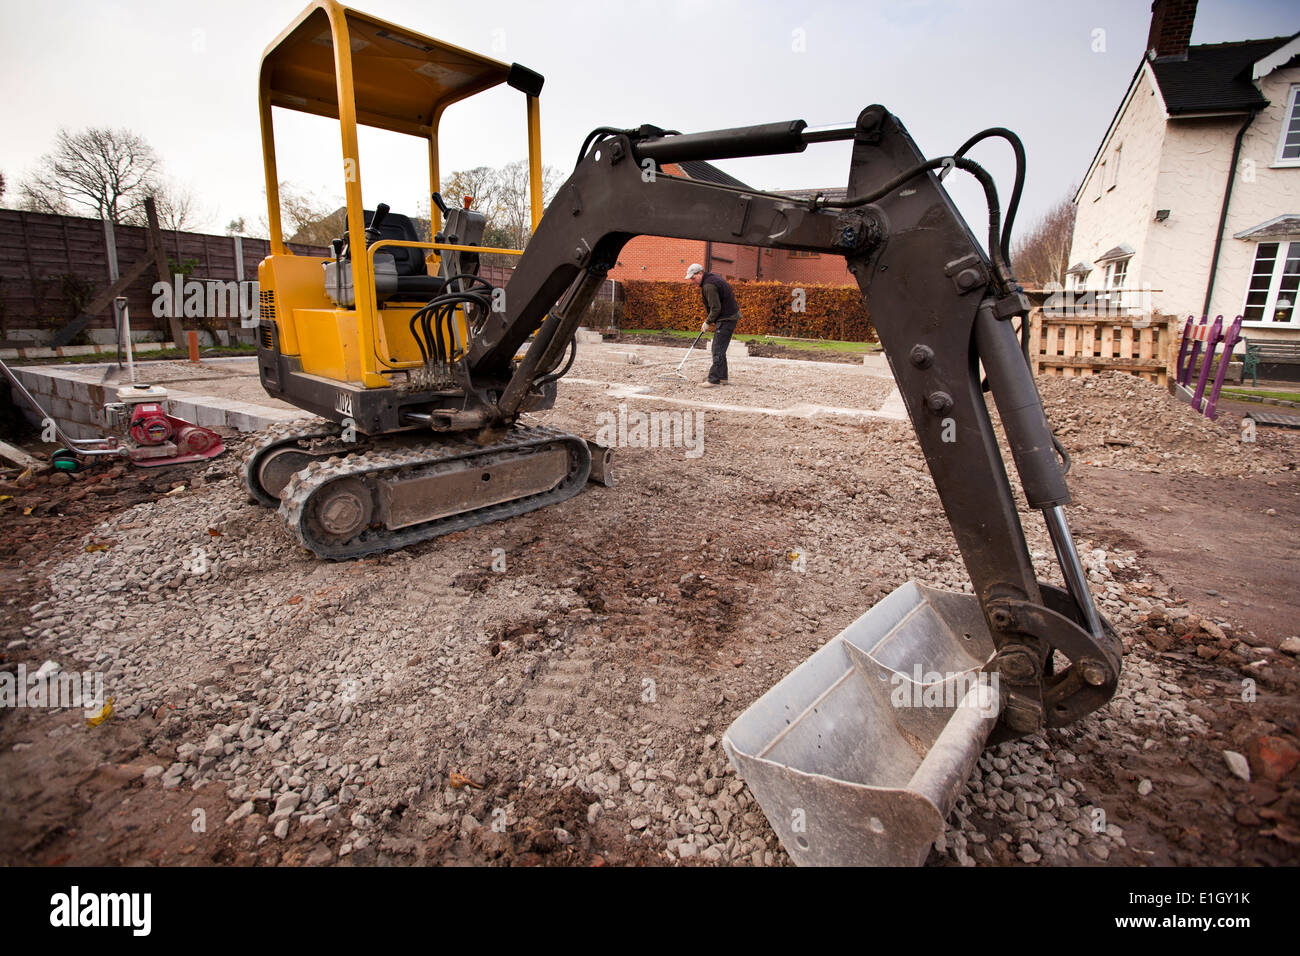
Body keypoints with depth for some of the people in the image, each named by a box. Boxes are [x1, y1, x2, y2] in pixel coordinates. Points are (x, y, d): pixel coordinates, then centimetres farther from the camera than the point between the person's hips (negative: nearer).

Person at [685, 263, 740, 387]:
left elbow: (716, 308, -20)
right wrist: (709, 320, 16)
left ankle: (714, 379, -8)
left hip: (726, 319, -10)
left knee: (718, 349, -9)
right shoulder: (713, 278, 13)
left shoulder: (709, 286, -19)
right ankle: (722, 376, 23)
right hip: (730, 316, 10)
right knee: (719, 348, 16)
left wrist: (708, 322, -8)